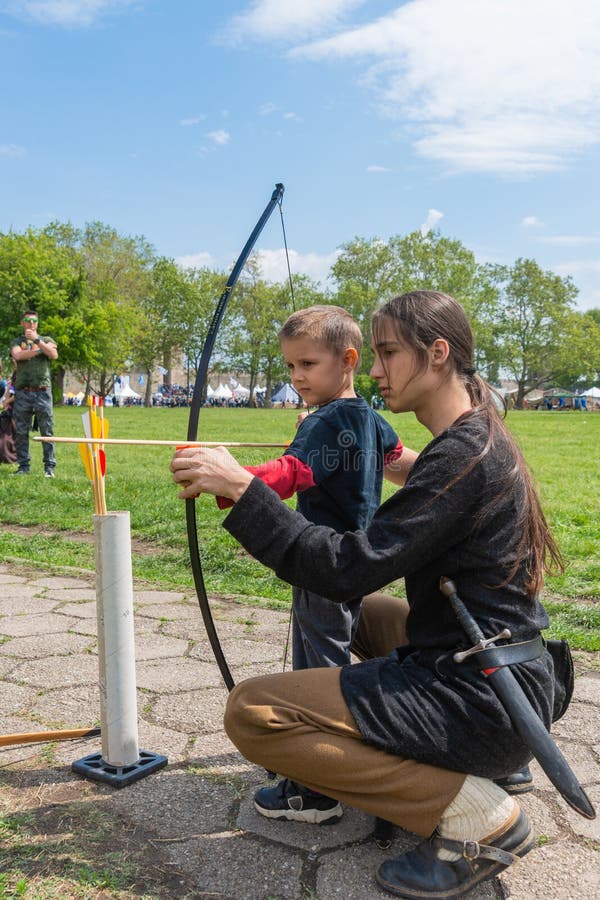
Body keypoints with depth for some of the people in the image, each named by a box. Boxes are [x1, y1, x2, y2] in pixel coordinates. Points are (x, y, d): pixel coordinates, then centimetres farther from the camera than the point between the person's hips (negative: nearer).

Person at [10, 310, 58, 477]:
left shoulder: (46, 340, 15)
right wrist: (40, 350, -6)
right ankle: (23, 466, 10)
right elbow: (18, 355, -8)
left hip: (42, 392, -1)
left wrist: (37, 340, -12)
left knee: (47, 431, -3)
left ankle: (49, 466, 0)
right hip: (22, 393, 1)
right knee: (21, 432, 3)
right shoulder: (17, 342, 15)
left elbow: (54, 355, -6)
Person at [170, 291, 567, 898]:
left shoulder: (463, 456, -20)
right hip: (499, 673, 10)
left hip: (480, 701, -10)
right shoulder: (479, 439, 10)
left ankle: (472, 813, -7)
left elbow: (349, 570, -25)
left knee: (252, 712, -13)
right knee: (364, 615, 34)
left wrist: (242, 488, -24)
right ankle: (479, 768, 18)